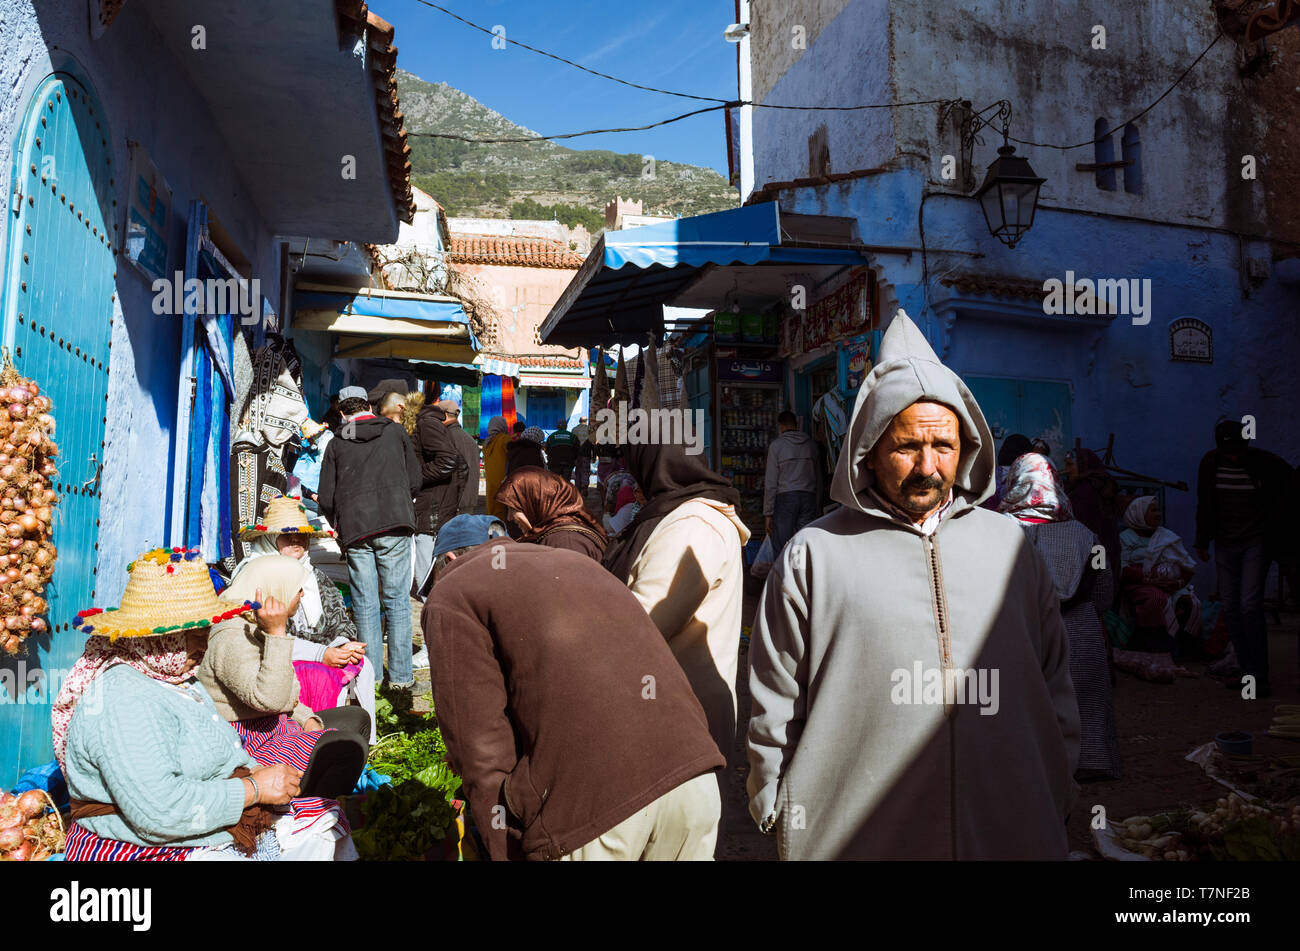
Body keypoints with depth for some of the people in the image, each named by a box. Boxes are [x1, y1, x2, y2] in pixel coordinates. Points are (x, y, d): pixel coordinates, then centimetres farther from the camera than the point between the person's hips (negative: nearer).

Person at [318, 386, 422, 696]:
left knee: (365, 604, 5)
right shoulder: (395, 432, 10)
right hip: (395, 523, 0)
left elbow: (326, 500, 7)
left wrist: (340, 528, 24)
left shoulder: (336, 444, 10)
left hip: (354, 529, 1)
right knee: (397, 600, 4)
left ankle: (372, 676, 7)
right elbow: (416, 481, 10)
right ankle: (401, 675, 5)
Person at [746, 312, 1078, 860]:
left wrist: (1057, 798, 12)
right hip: (857, 836, -3)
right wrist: (780, 817, -2)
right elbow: (774, 712, -1)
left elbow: (1054, 683, 13)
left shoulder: (1009, 544, 7)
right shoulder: (813, 555, -5)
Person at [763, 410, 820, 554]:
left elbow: (771, 483, -3)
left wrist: (768, 513, -2)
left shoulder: (776, 445, 0)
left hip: (785, 497, -4)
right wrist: (816, 506, 17)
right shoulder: (810, 444, 12)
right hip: (808, 497, 4)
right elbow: (818, 479, 12)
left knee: (781, 547, -5)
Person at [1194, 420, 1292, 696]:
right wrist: (1202, 542, 12)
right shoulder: (1210, 462, -2)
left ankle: (1259, 678, -5)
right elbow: (1204, 505, 9)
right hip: (1225, 544, 4)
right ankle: (1247, 672, 14)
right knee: (1230, 607, 4)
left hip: (1256, 543, -4)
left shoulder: (1263, 462, -11)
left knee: (1249, 605, -13)